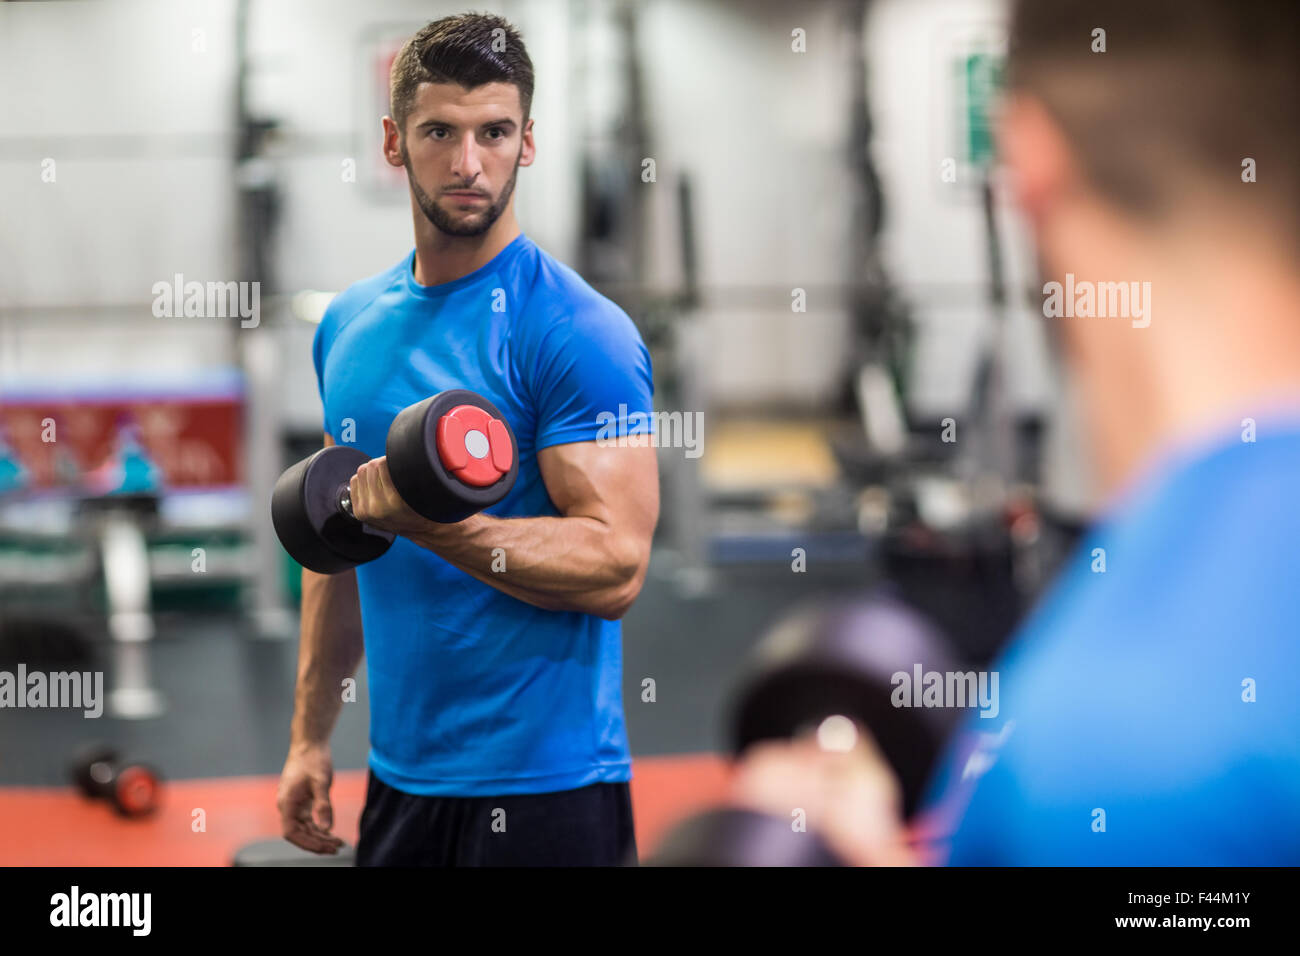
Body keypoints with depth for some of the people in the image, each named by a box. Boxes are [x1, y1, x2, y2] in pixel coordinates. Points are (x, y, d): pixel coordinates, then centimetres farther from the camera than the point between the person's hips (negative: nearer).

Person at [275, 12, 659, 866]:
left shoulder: (578, 332, -13)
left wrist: (433, 521, -29)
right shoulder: (350, 324, 9)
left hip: (543, 788, -6)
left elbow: (615, 566, -19)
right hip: (400, 775, 6)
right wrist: (311, 737, 15)